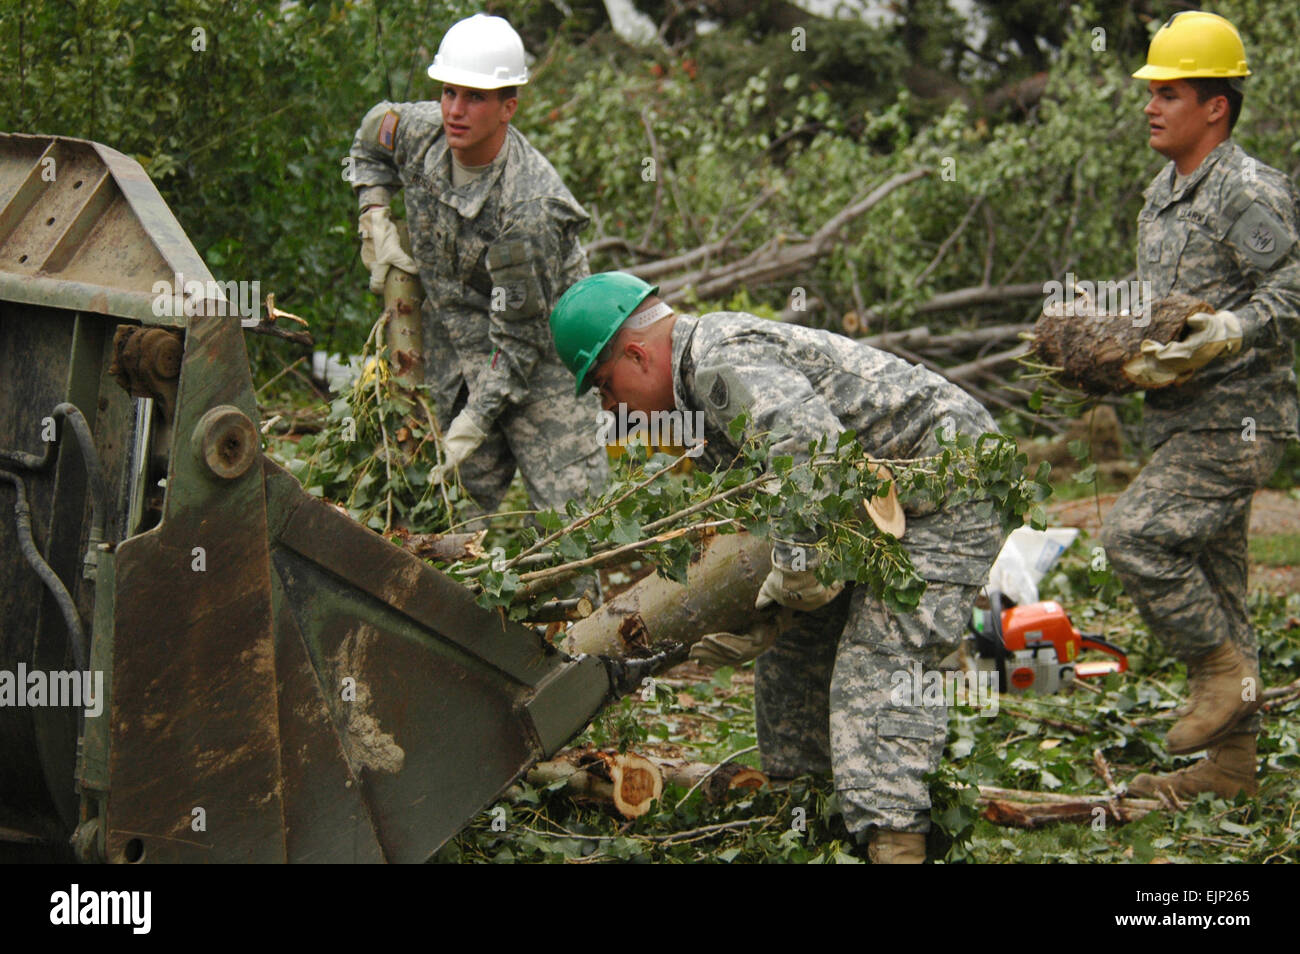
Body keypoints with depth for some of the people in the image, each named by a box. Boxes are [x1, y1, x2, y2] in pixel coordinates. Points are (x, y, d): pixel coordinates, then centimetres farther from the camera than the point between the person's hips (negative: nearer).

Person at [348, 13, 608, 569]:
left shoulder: (531, 208, -29)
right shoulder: (420, 131, -9)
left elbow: (520, 335, -24)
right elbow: (371, 139, 18)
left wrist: (476, 419, -24)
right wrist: (376, 226, 6)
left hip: (538, 354, -6)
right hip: (450, 347, 6)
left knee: (572, 506, -14)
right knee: (478, 491, 8)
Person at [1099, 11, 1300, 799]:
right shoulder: (1164, 194, 17)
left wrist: (1219, 337, -30)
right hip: (1188, 421, 9)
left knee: (1137, 536, -19)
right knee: (1211, 584, 10)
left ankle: (1225, 668, -2)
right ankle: (1232, 761, 16)